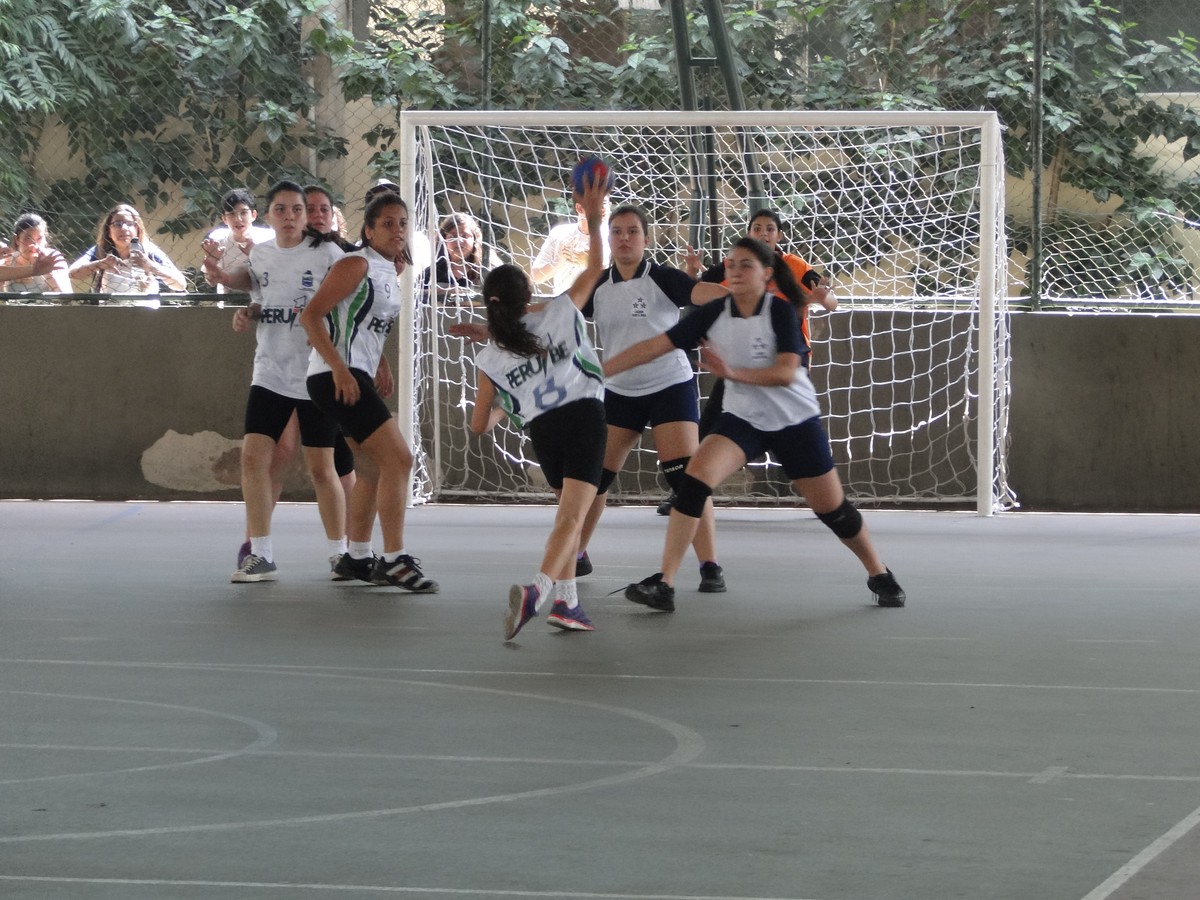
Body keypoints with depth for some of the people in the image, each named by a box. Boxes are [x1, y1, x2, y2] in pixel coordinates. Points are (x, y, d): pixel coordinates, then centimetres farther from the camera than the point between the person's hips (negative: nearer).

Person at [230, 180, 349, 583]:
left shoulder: (326, 253, -6)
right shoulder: (259, 254, 8)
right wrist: (248, 313, 0)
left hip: (316, 378, -4)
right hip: (270, 375, 4)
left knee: (321, 468, 2)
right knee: (253, 457, -7)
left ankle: (339, 552, 19)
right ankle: (261, 555, -1)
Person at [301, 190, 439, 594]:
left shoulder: (388, 274, 15)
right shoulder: (356, 265, -12)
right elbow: (310, 316, -17)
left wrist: (381, 363, 15)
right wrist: (340, 369, -24)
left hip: (356, 378, 10)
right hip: (334, 377, -10)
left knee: (374, 467, 18)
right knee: (398, 458, -14)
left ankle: (357, 557, 28)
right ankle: (394, 559, -13)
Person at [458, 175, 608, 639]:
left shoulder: (489, 358, 10)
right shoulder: (560, 312, 7)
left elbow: (479, 425, 13)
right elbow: (595, 267, 20)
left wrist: (502, 408, 34)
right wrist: (592, 219, 25)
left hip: (541, 428, 3)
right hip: (584, 414, -3)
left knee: (569, 511, 23)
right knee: (572, 516, -13)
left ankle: (567, 599, 13)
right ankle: (537, 589, -36)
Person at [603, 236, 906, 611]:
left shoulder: (781, 311, -16)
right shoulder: (713, 314, -7)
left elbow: (786, 372, -25)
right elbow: (654, 345, -9)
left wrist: (734, 373, -39)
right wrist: (599, 370, -14)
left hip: (795, 421, -2)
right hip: (743, 420, 2)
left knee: (834, 510, 7)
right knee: (693, 481, -21)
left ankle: (879, 575, 34)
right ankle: (663, 585, -21)